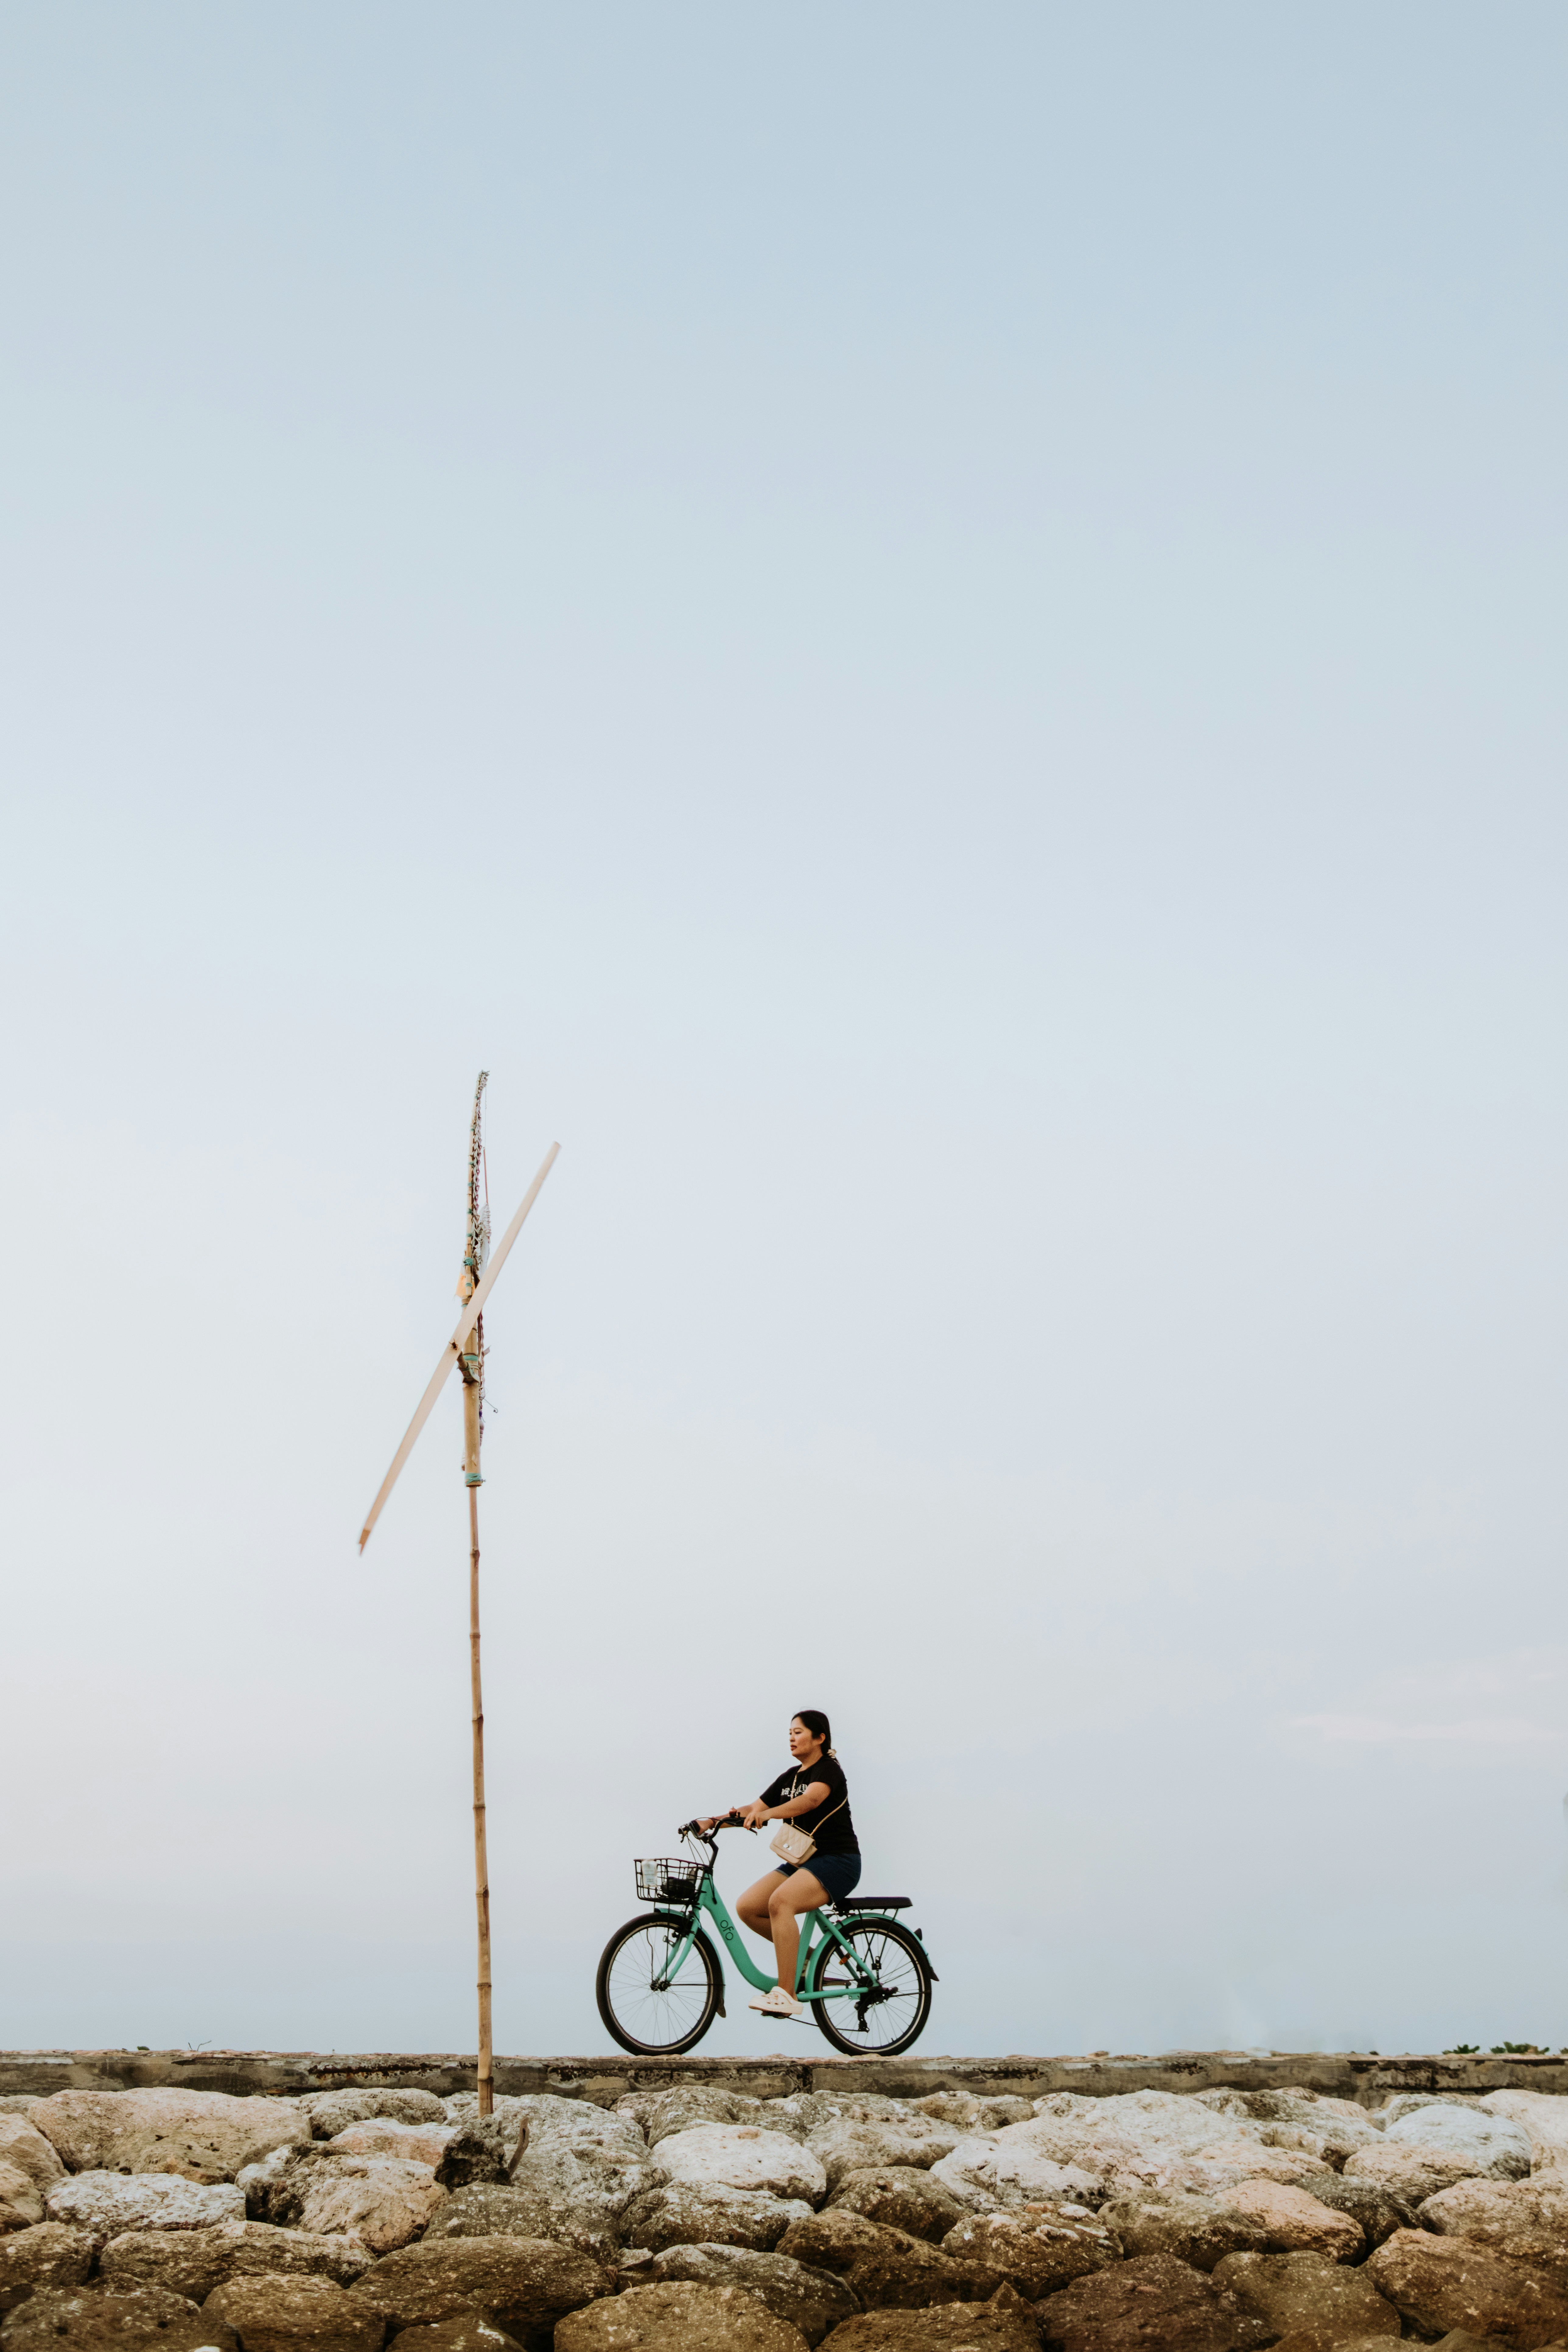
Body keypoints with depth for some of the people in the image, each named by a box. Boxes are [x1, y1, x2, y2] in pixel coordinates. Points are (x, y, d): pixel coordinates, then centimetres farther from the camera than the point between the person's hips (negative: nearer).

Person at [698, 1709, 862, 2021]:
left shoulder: (828, 1769, -9)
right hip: (802, 1862, 8)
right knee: (747, 1907, -11)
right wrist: (713, 1820, -6)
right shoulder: (790, 1777, 15)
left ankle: (786, 1996, -35)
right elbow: (753, 1811, 10)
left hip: (837, 1861, -8)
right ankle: (805, 1955, 7)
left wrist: (767, 1814, -46)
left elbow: (811, 1800, -31)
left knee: (781, 1901, -34)